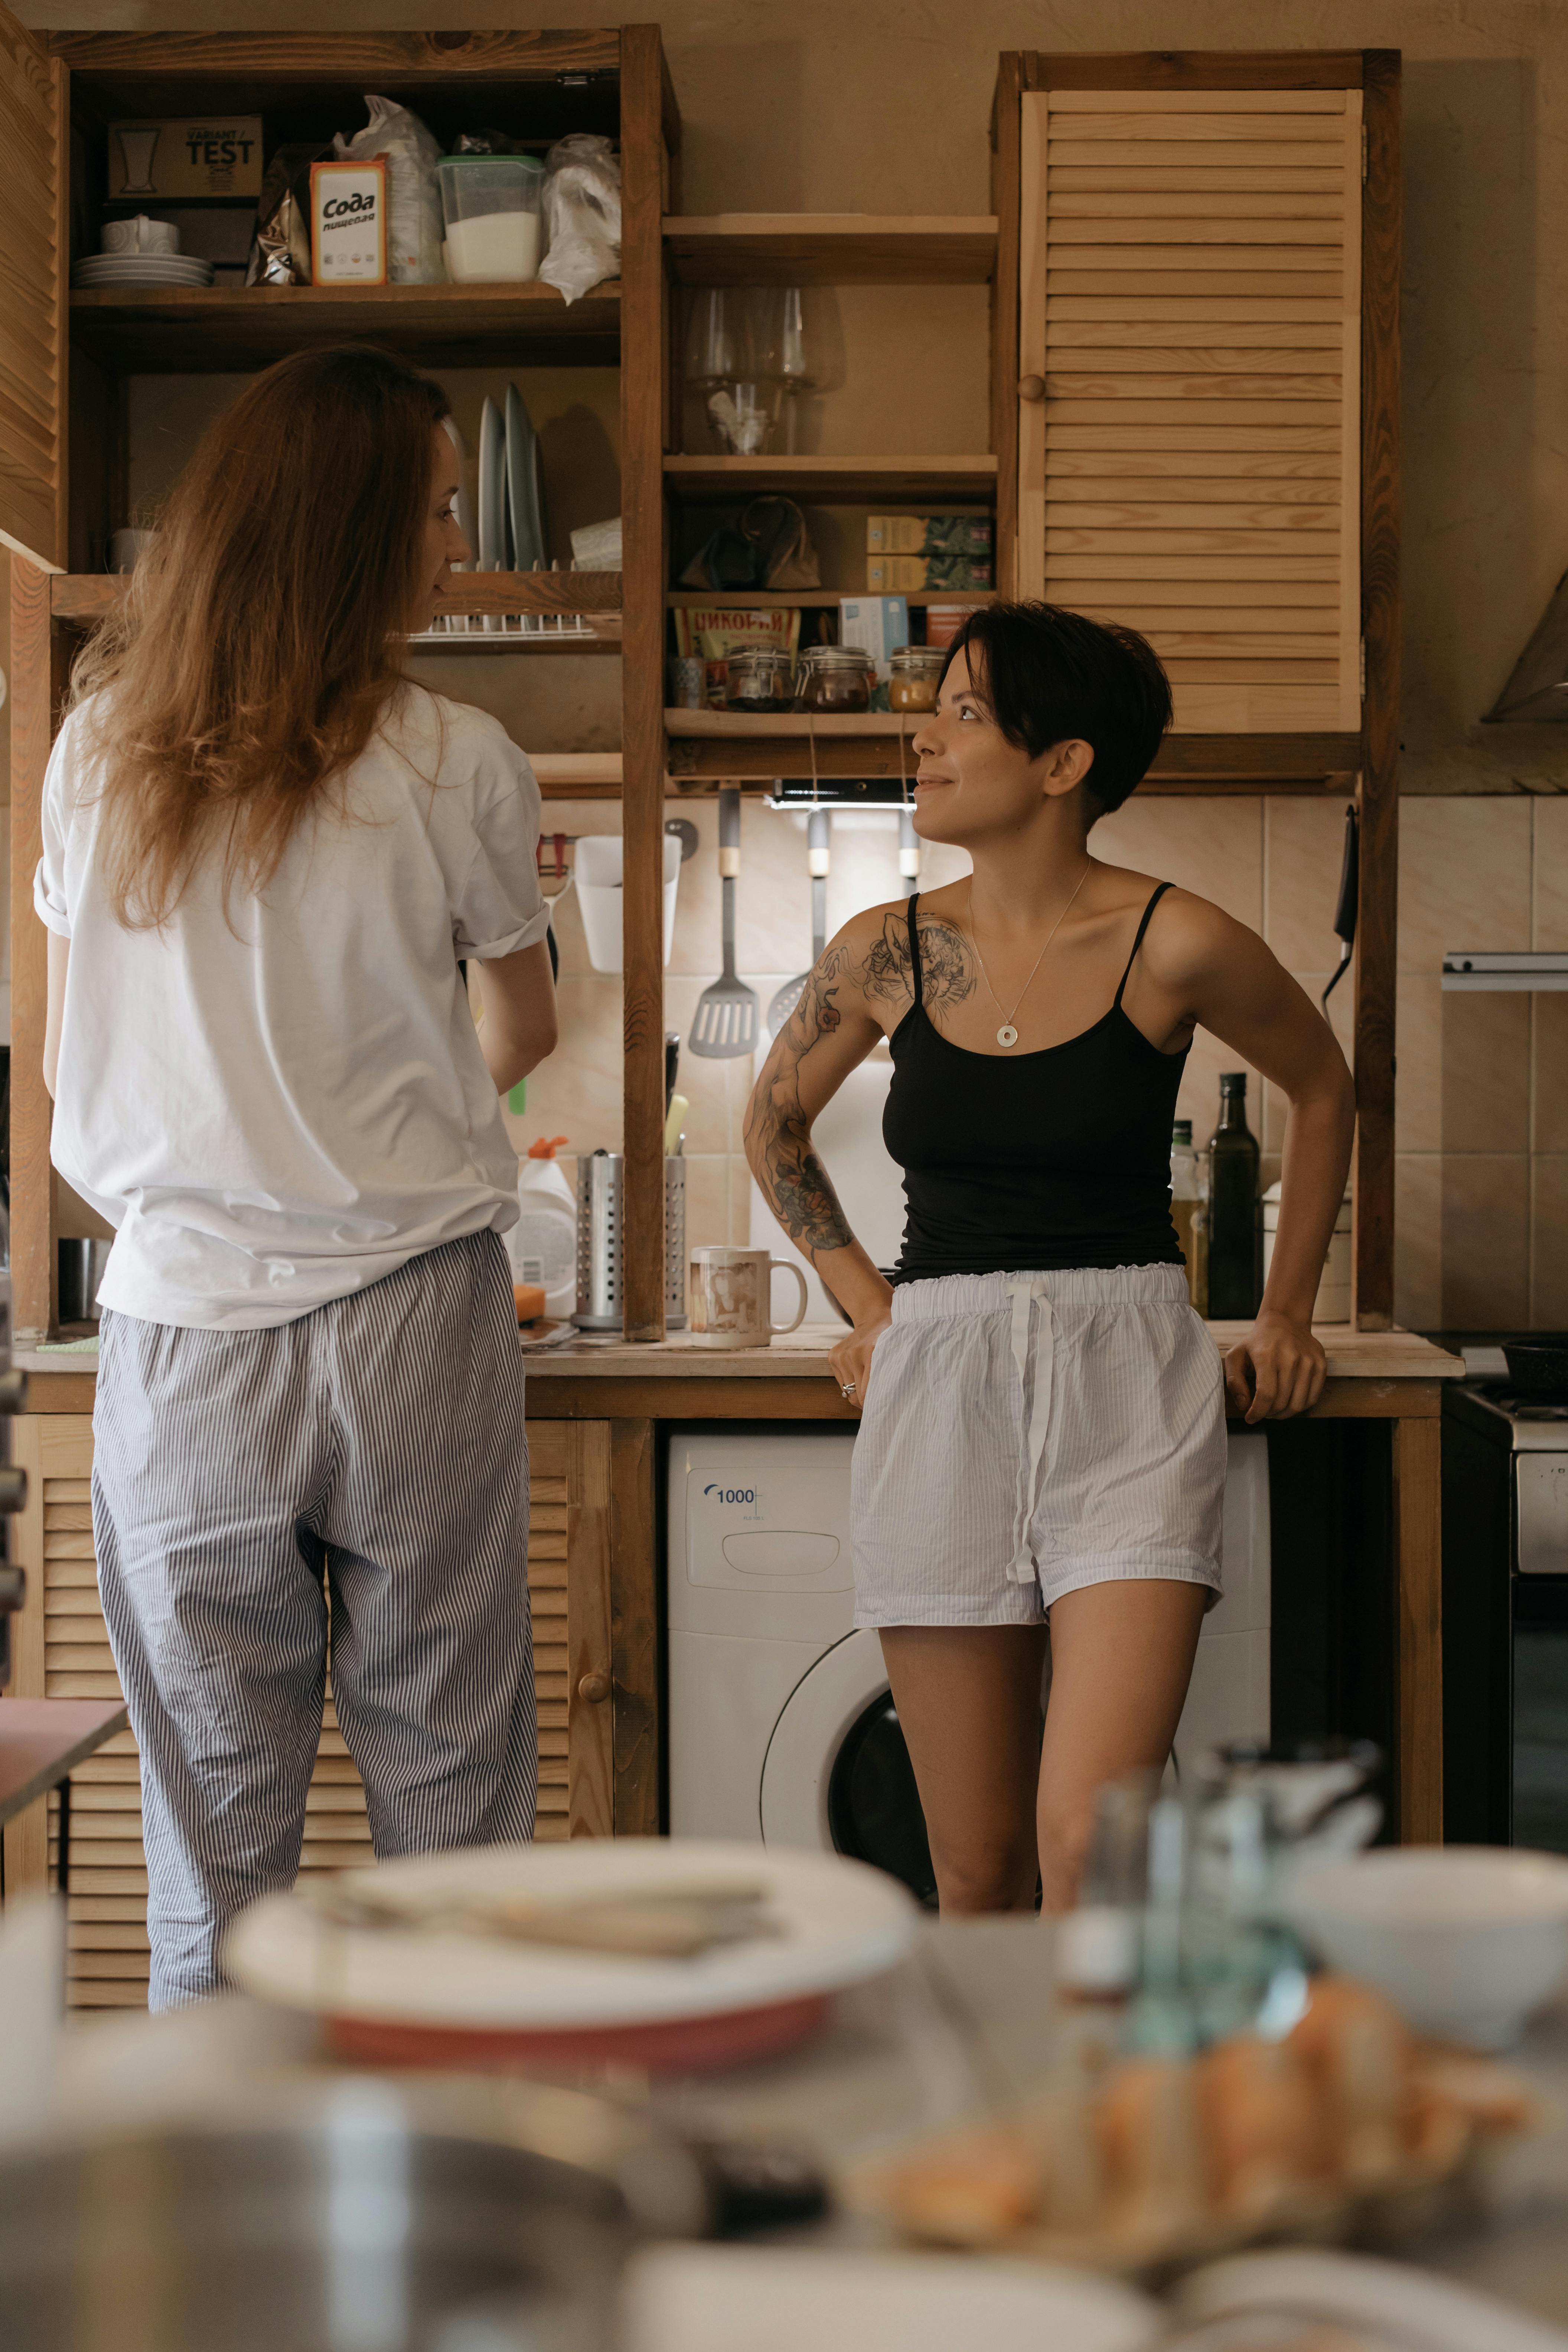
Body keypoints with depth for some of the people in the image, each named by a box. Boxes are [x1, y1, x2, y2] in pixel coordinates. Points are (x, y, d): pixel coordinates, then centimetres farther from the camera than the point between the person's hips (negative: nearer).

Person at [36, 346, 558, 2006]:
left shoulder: (98, 751, 4)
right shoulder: (451, 765, -5)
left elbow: (67, 1070, 11)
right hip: (408, 1317, -2)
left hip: (179, 1325, 3)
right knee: (450, 1806, 6)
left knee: (210, 1840, 9)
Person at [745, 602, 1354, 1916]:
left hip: (1128, 1383, -2)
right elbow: (775, 1125, 23)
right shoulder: (888, 954, 4)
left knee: (1089, 1841, -16)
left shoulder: (1174, 946, -4)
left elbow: (1322, 1088, 15)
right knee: (977, 1869, 6)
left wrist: (1288, 1313, 16)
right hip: (938, 1390, 3)